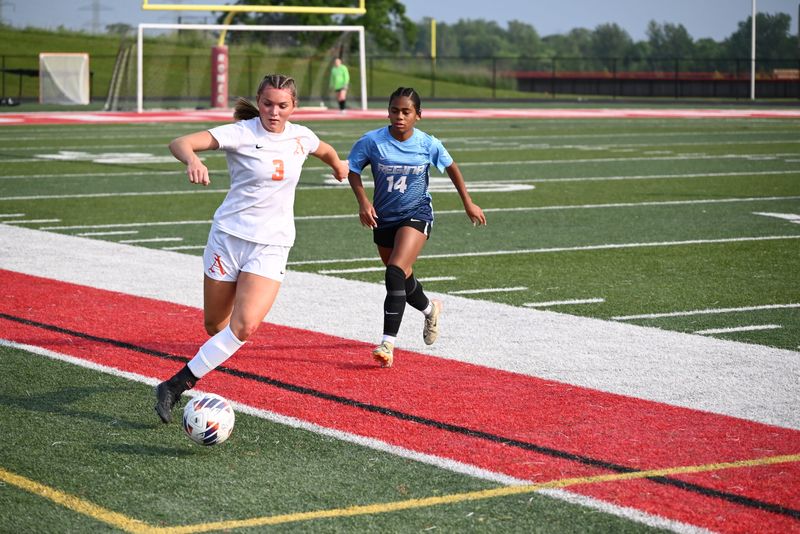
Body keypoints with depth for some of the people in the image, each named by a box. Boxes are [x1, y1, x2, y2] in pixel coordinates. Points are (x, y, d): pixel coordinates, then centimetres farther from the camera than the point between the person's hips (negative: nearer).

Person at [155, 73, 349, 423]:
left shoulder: (301, 137, 3)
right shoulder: (241, 133, -11)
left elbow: (325, 150, 29)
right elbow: (180, 143, -25)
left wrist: (339, 166, 48)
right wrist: (193, 161, -47)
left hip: (272, 246, 2)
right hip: (229, 235, -2)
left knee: (245, 326, -20)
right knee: (215, 325, 9)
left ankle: (177, 385, -13)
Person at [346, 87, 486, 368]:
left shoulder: (428, 144, -10)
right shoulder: (373, 141, -11)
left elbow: (451, 167, 8)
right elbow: (353, 171, 1)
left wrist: (468, 204, 13)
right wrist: (363, 202, -14)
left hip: (416, 215, -3)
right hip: (383, 217, 3)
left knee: (395, 272, -24)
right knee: (402, 277, 18)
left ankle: (388, 342, -26)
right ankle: (430, 309, 52)